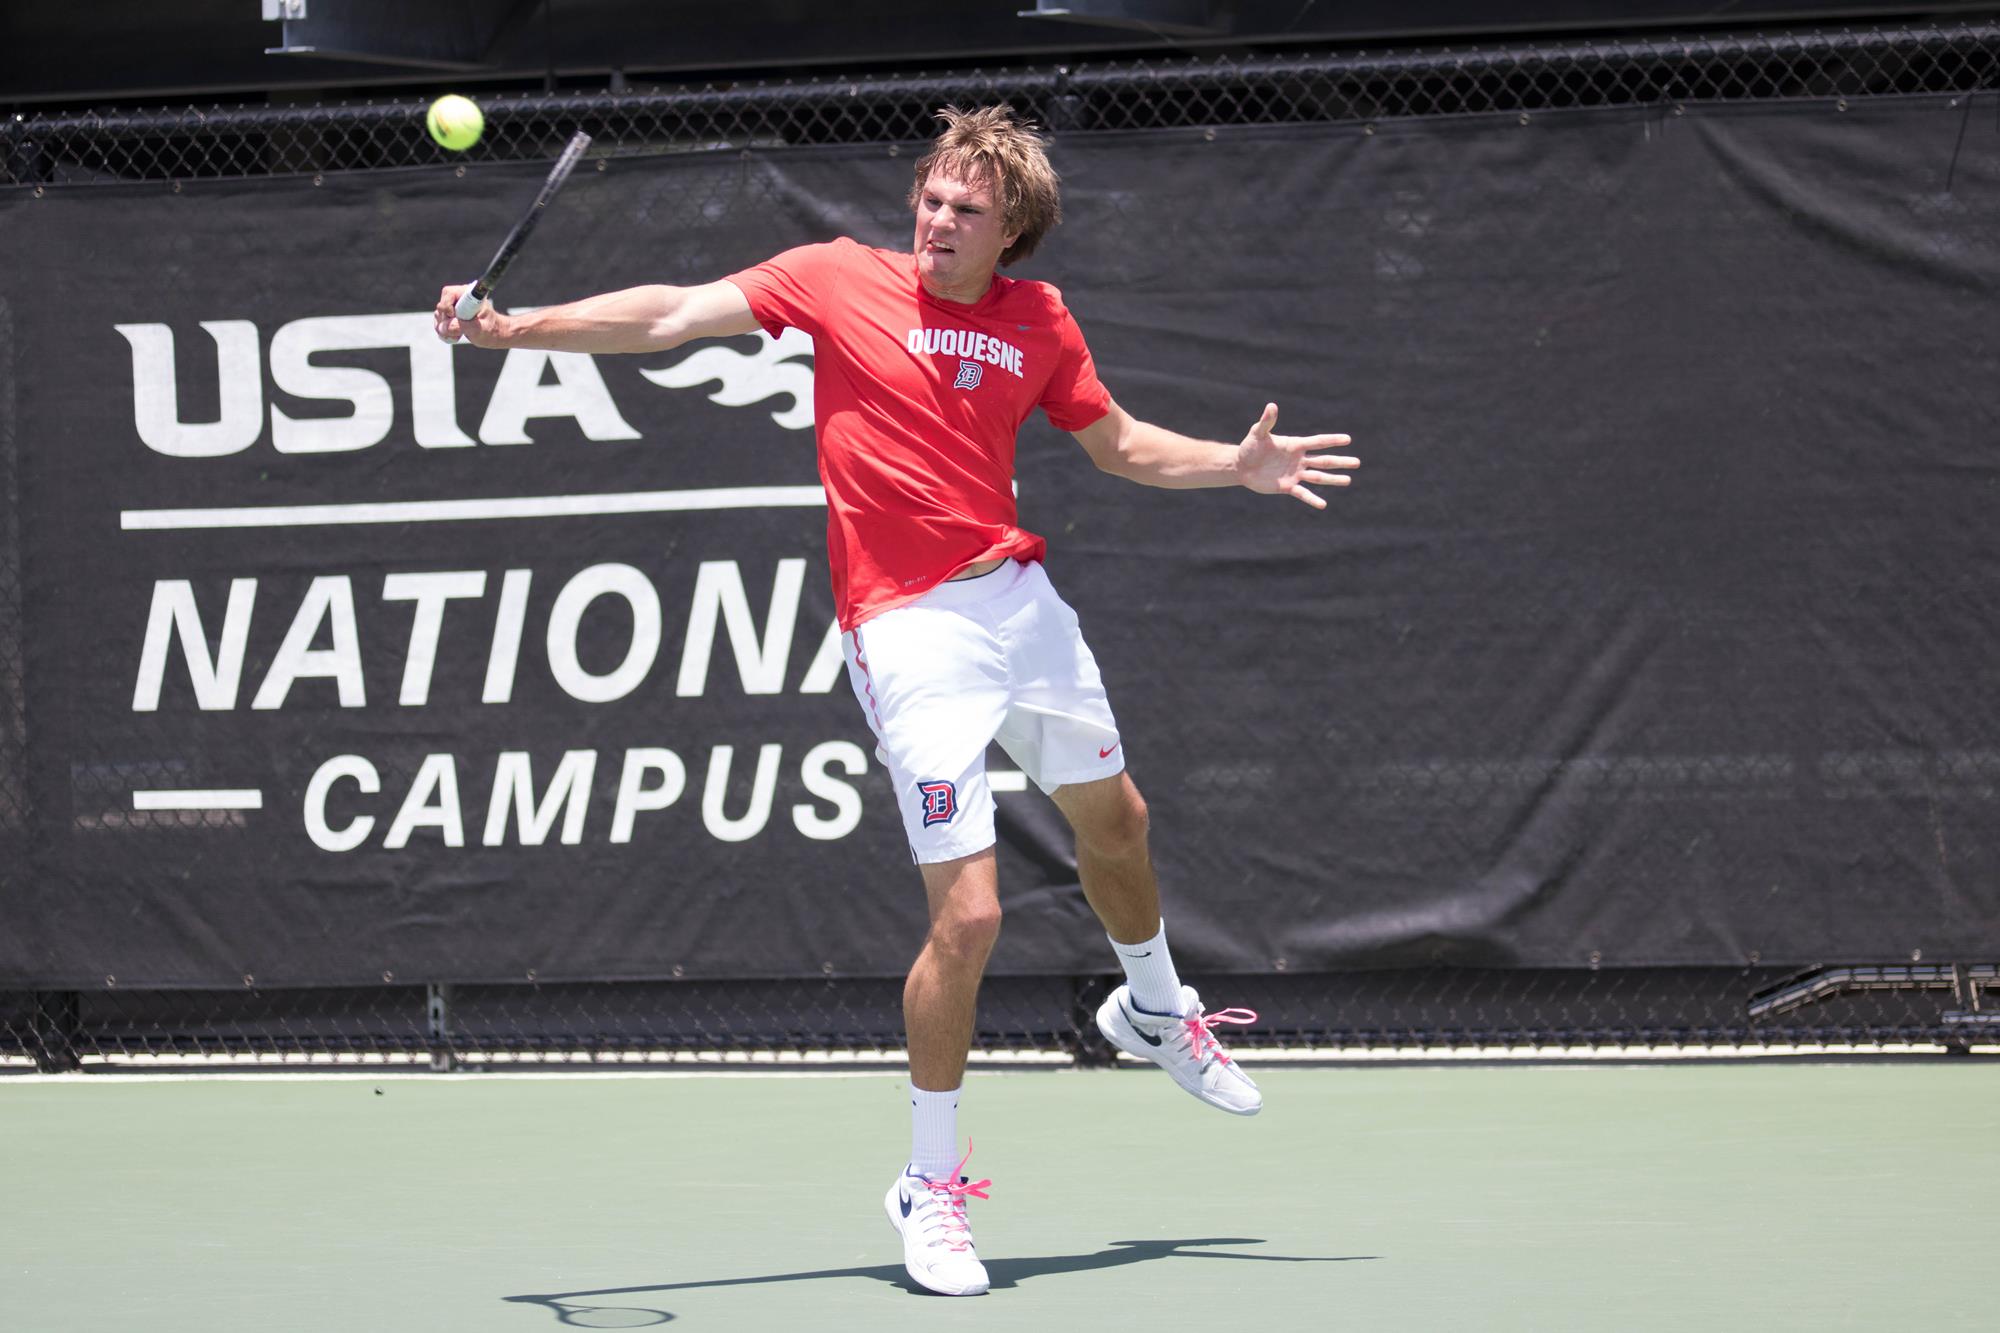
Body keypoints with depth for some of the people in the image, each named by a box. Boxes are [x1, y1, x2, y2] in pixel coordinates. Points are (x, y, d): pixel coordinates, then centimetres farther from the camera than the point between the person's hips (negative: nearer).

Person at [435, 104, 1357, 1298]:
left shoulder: (1038, 321, 5)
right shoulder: (839, 280, -6)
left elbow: (1121, 445, 17)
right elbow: (674, 316, -9)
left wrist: (1242, 466, 3)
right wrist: (519, 327, -19)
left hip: (1019, 598, 5)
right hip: (910, 627, -5)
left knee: (1114, 820, 24)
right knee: (968, 916, -12)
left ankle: (1156, 1009, 58)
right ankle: (932, 1186, 5)